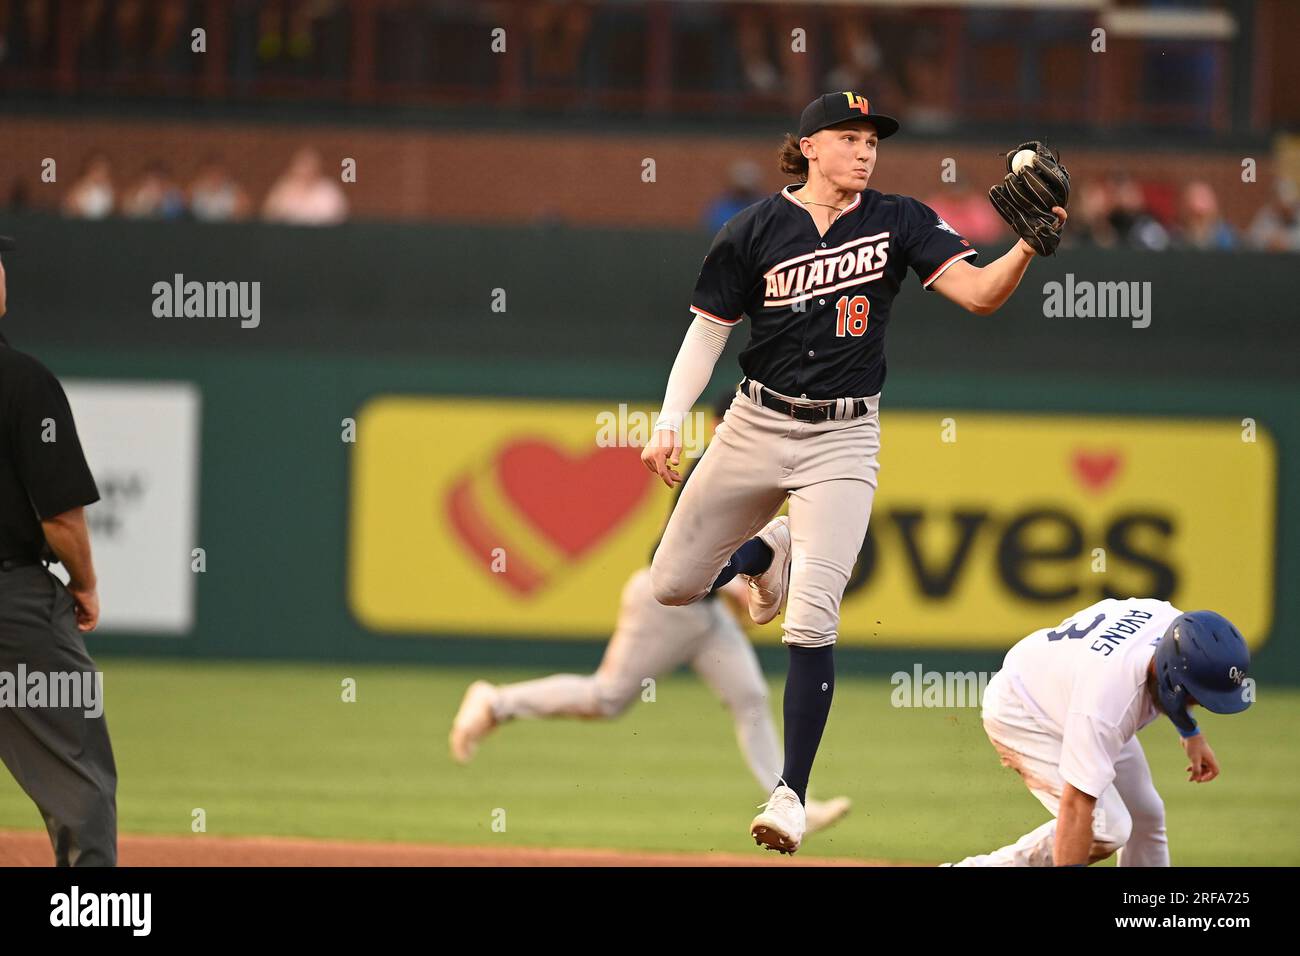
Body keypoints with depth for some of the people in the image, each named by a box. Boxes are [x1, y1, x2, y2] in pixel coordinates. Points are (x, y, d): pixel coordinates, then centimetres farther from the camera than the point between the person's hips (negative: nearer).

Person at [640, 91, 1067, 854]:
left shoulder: (898, 224, -3)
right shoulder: (757, 230, -4)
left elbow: (980, 293, -13)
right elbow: (708, 329, 1)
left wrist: (1029, 247, -31)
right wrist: (670, 422, -9)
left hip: (843, 441, -2)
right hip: (756, 427, 2)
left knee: (812, 622, -13)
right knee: (674, 586, 9)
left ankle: (792, 796, -6)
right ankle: (767, 555, 43)